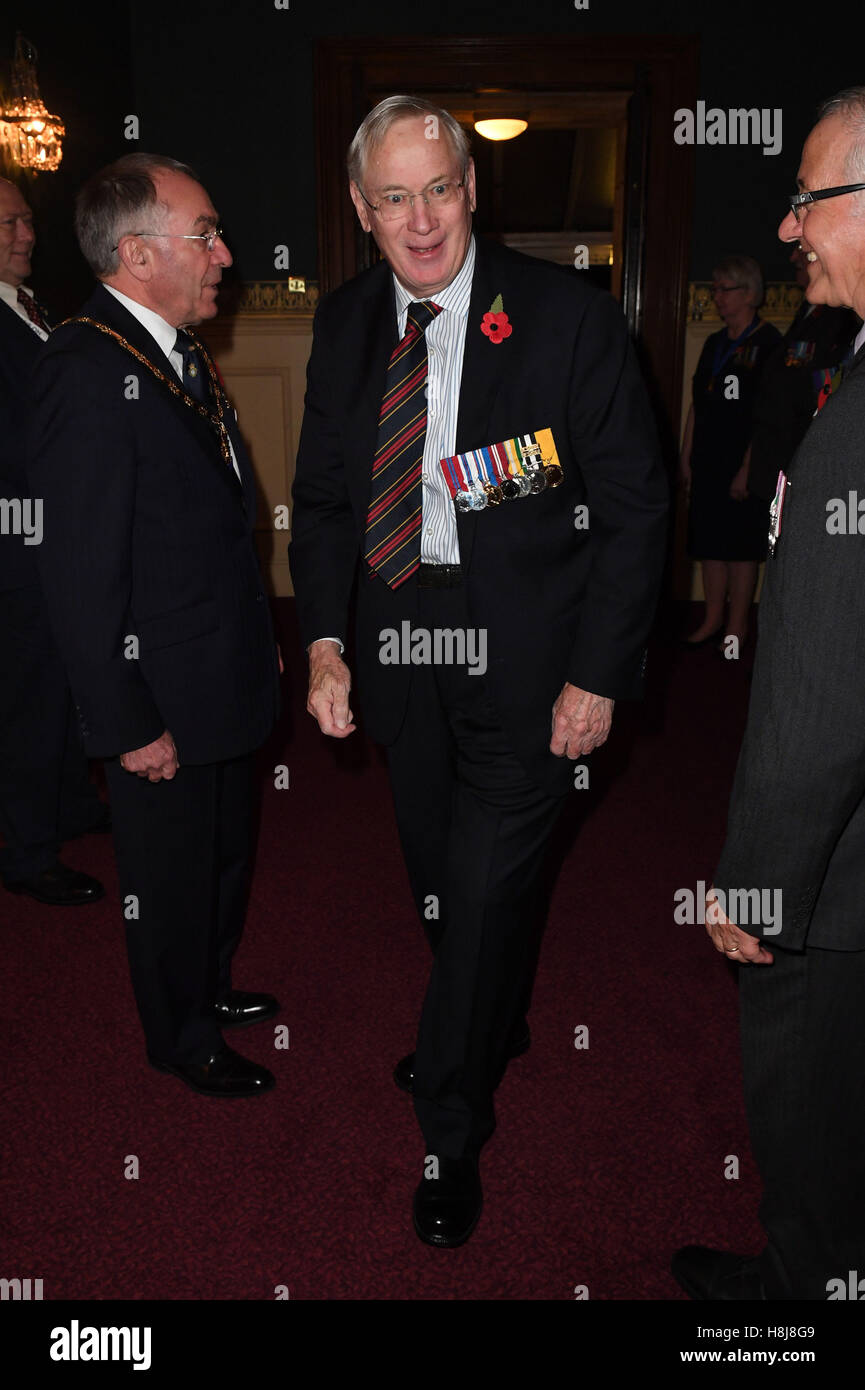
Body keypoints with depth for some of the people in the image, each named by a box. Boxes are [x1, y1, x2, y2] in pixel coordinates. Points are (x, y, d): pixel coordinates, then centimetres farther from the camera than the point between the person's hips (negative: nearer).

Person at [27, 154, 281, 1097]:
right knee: (170, 880, 13)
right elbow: (80, 577, -23)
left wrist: (259, 640, 14)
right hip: (161, 700, -9)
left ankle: (211, 991, 48)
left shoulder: (182, 355, 8)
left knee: (224, 856, 25)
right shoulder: (86, 372, -22)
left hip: (225, 679, 9)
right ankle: (183, 1039, 36)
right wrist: (128, 725, -20)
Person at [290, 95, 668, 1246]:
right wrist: (326, 643, -2)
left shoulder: (568, 317, -11)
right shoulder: (344, 324, 3)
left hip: (525, 656, -4)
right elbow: (324, 495, 10)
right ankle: (494, 1031, 49)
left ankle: (452, 1134, 25)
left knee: (488, 884, 1)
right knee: (441, 878, 18)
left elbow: (635, 505, -9)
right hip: (399, 643, 5)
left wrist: (599, 674, -13)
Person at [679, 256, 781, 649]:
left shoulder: (768, 343, -8)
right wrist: (687, 457, 11)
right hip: (707, 464, 7)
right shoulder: (714, 343, 14)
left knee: (741, 546, 1)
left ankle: (737, 626, 11)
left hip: (743, 467, -7)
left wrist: (747, 469, -18)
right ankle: (712, 620, 20)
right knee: (710, 543, 10)